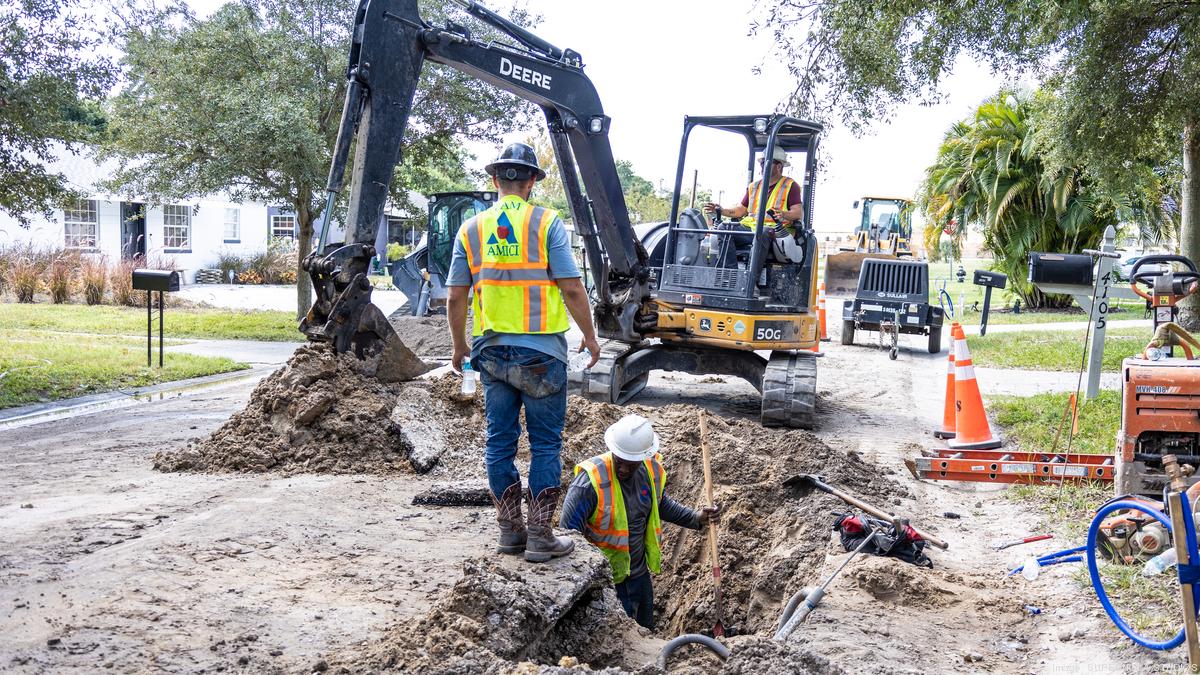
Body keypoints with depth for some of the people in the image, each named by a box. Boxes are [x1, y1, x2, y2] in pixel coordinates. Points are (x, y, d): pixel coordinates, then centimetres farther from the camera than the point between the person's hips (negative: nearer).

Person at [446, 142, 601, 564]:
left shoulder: (471, 230, 5)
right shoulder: (546, 224, -5)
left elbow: (455, 299, 6)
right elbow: (572, 290, -8)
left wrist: (459, 347, 20)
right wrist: (590, 337, 5)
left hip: (492, 352, 4)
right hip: (542, 353, -3)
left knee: (500, 442, 12)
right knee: (545, 444, 5)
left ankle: (510, 530, 19)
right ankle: (540, 536, 7)